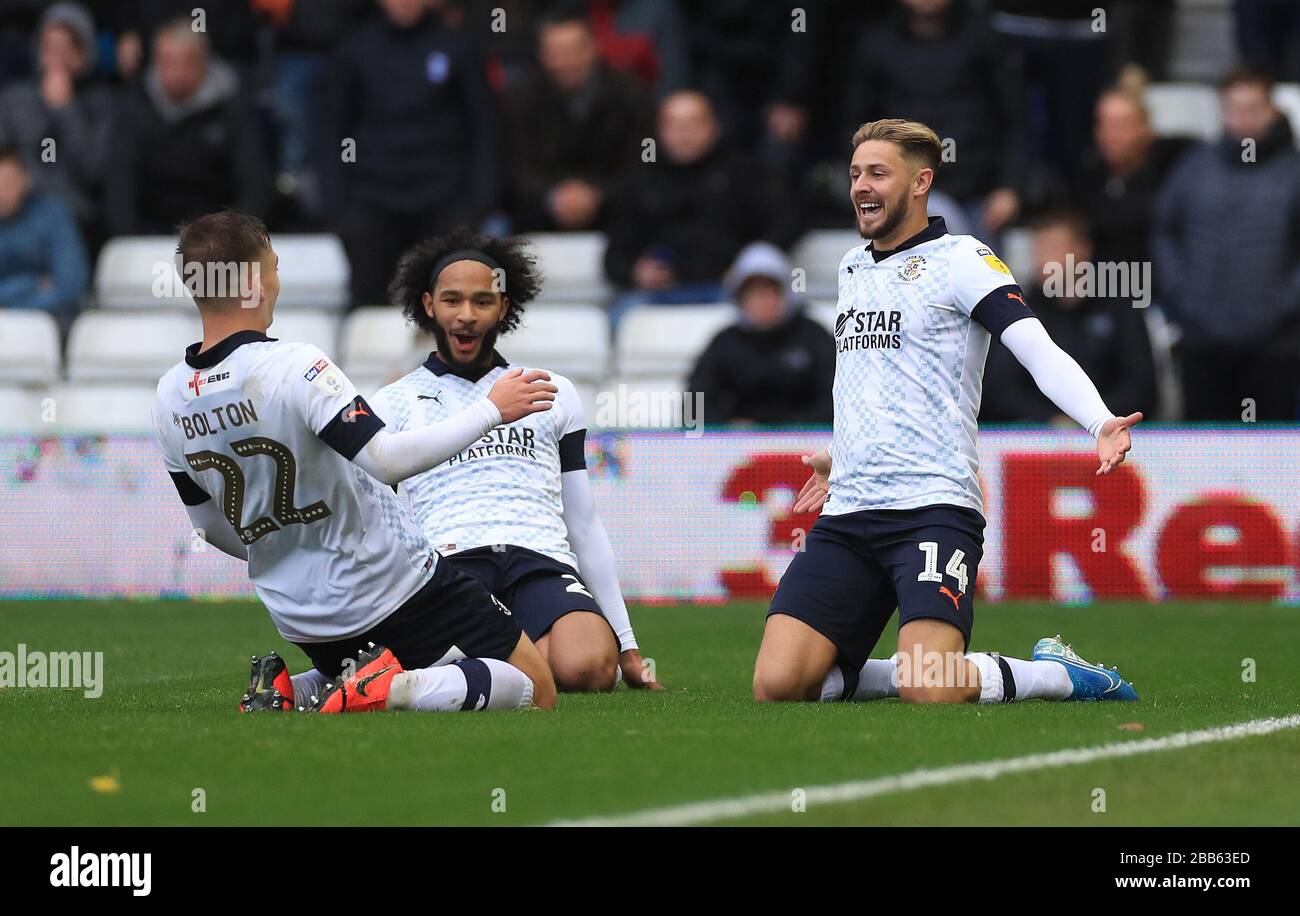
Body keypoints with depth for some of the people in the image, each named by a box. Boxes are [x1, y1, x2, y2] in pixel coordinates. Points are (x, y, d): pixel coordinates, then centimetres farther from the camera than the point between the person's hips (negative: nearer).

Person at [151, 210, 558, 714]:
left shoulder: (169, 397, 0)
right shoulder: (294, 366, -22)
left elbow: (211, 527, 11)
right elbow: (386, 459, -31)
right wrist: (491, 410, -20)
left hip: (300, 615, 7)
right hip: (391, 591, -6)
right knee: (537, 690, 4)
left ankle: (283, 691, 3)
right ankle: (393, 689, -18)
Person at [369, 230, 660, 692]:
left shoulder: (555, 393, 26)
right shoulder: (391, 406, 20)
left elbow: (585, 527, 26)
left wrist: (625, 644, 22)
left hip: (543, 561, 2)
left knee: (587, 667, -35)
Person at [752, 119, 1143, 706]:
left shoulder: (960, 259, -3)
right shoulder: (852, 267, 18)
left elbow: (1039, 350, -16)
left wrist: (1099, 422, -33)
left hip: (933, 507, -6)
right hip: (847, 517, 6)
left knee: (927, 691, -24)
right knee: (776, 686, -11)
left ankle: (1061, 675, 4)